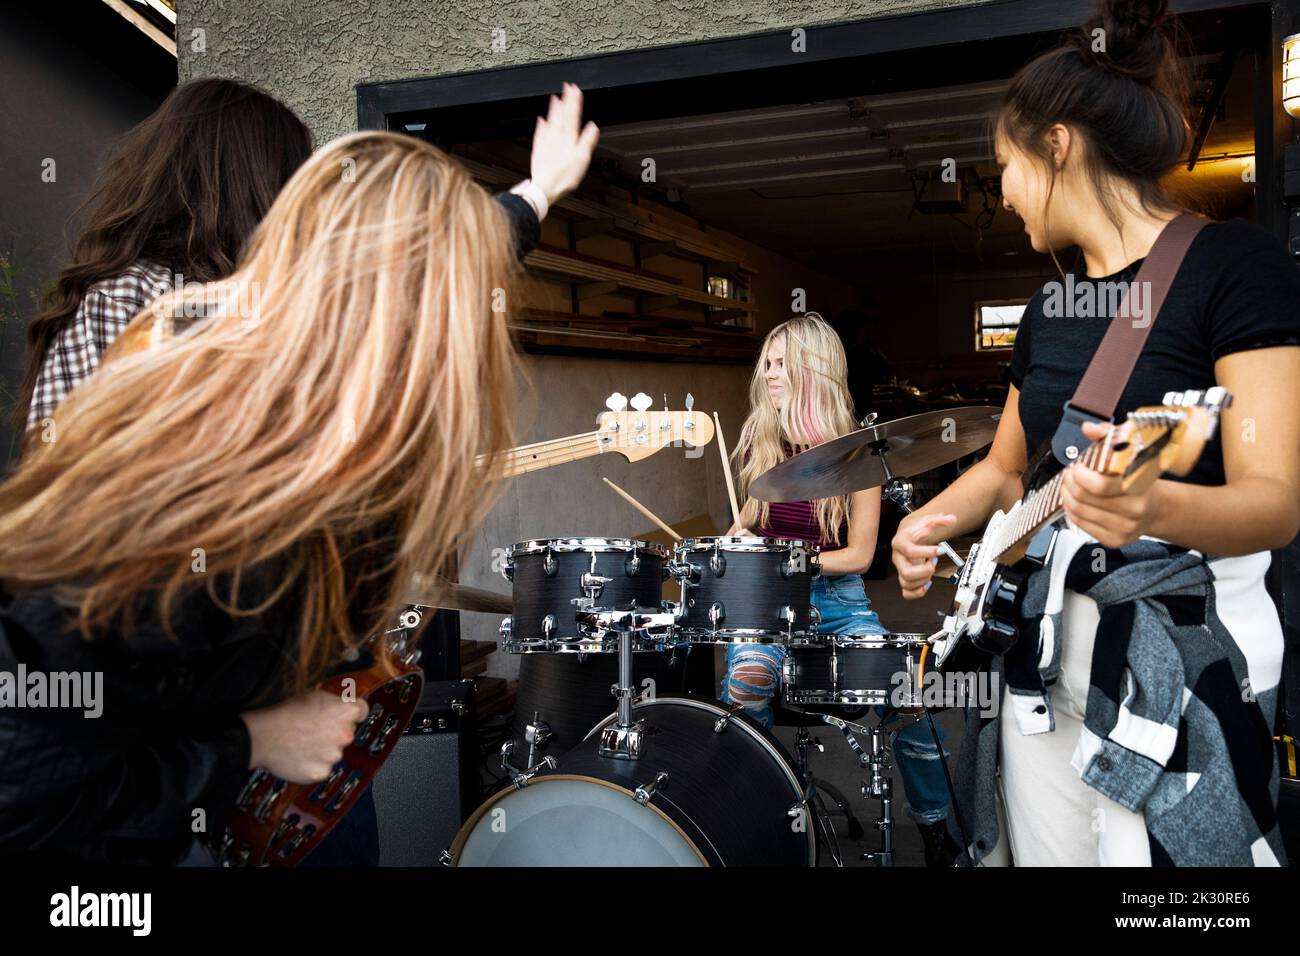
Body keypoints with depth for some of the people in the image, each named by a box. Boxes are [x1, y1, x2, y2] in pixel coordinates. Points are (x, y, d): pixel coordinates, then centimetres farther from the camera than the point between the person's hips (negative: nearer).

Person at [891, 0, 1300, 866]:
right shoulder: (1051, 306, 11)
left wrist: (1156, 509, -39)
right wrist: (936, 520, 1)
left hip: (1185, 648, -7)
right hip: (1046, 637, 7)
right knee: (1046, 853, 14)